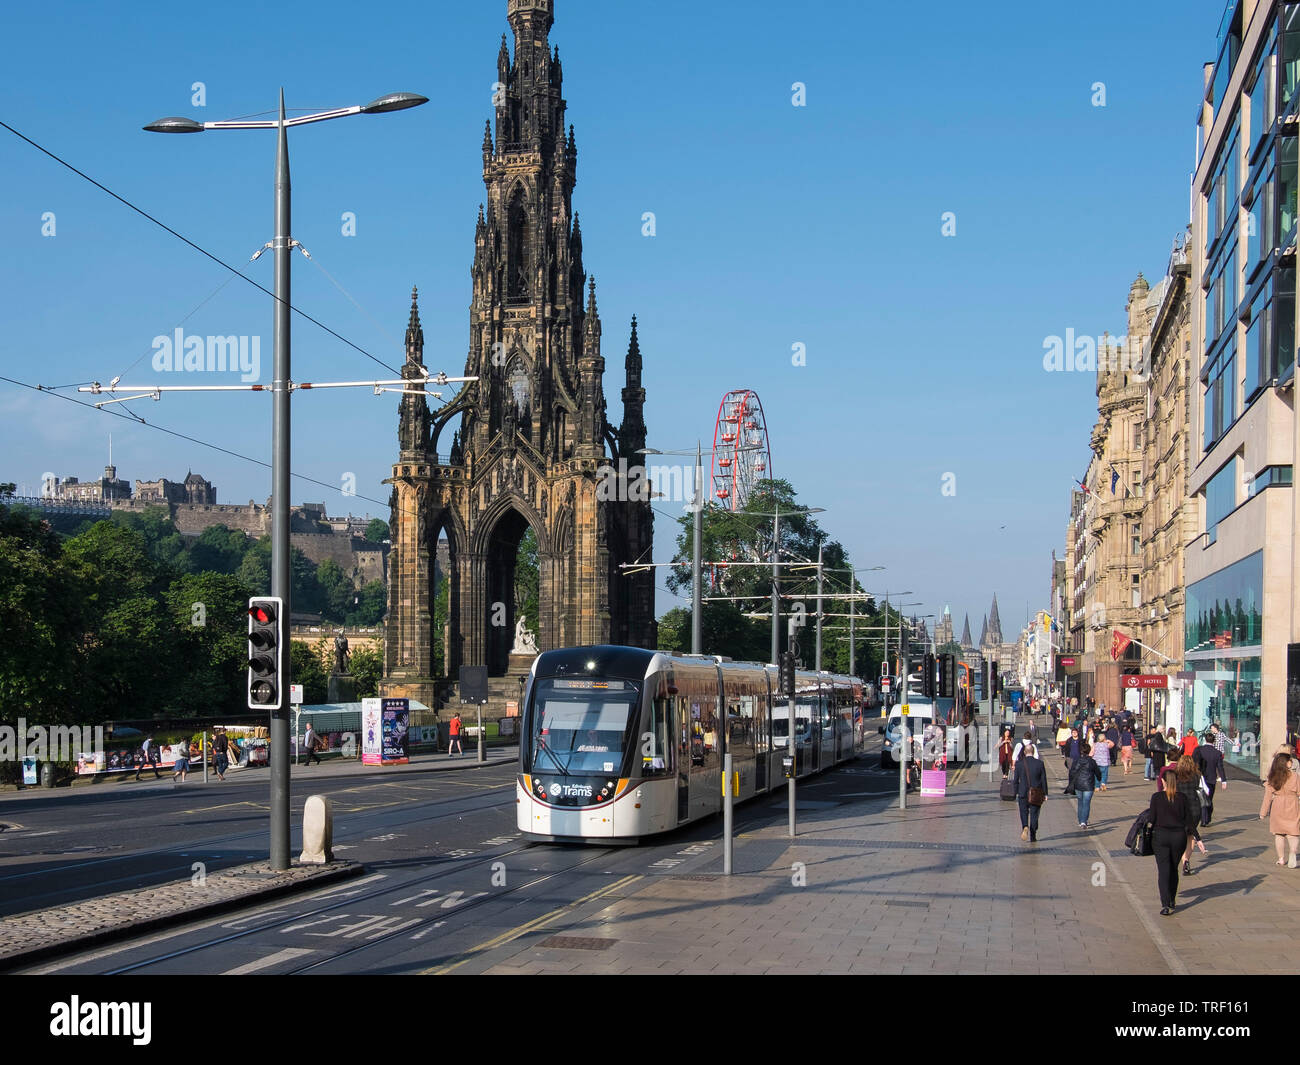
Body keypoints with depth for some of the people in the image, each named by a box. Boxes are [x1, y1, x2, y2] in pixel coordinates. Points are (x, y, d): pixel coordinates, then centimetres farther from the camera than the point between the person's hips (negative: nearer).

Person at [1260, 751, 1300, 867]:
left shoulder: (1271, 779, -2)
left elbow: (1268, 797, -1)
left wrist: (1263, 813, 6)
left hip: (1277, 808, 2)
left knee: (1278, 833, 13)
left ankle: (1280, 858, 16)